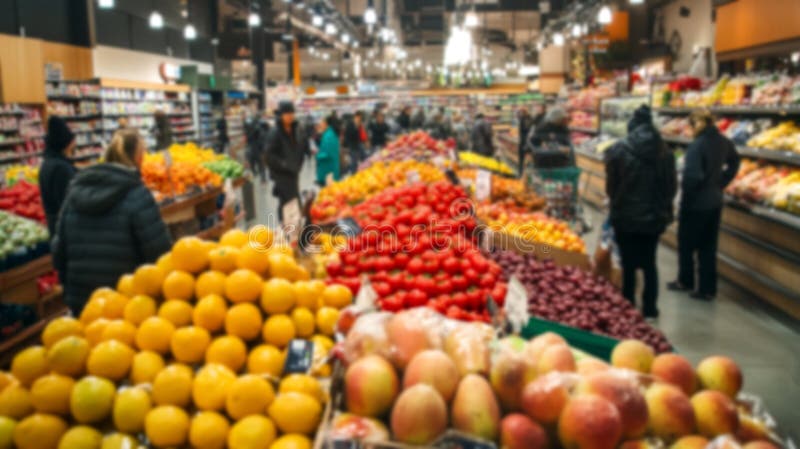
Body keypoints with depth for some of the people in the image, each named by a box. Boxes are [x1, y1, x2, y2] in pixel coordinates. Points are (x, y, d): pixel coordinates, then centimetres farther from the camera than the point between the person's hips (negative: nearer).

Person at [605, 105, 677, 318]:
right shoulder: (664, 152, -4)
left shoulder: (618, 151, -13)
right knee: (649, 263, 15)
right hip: (655, 217, 3)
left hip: (625, 217, -3)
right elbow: (672, 186, 1)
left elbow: (610, 186, -6)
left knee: (628, 264, 9)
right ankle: (650, 308, 20)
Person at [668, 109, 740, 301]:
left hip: (696, 204, -7)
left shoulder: (697, 145, -22)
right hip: (715, 202, 7)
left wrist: (685, 200, -14)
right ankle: (707, 289, 19)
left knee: (686, 244, 14)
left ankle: (685, 281, 30)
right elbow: (734, 164, 19)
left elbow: (692, 177, -26)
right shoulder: (724, 142, 1)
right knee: (708, 247, 14)